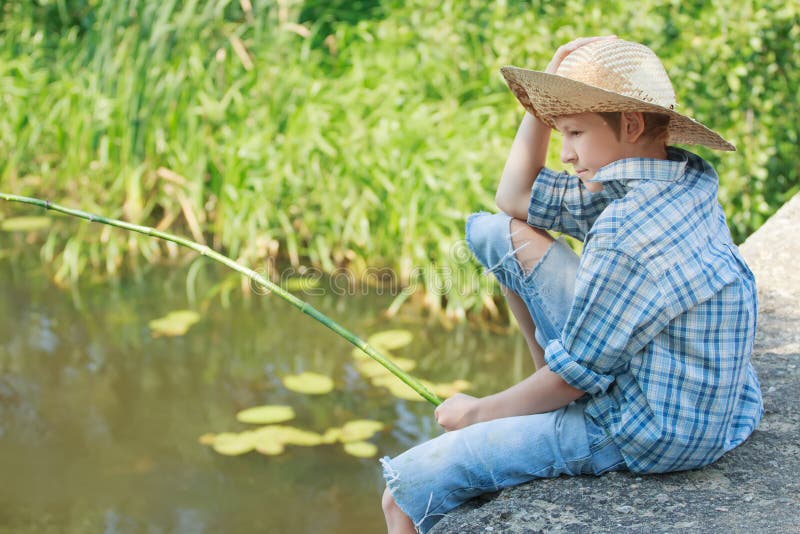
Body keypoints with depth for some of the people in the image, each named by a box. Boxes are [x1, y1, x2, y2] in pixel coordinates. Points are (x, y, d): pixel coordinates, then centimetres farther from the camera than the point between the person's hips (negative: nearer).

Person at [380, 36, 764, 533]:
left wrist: (478, 412, -4)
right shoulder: (671, 183, 2)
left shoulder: (629, 231, -28)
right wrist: (545, 104, 2)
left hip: (649, 438, -9)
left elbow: (575, 375, -19)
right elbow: (514, 197, 12)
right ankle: (552, 382, 22)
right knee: (507, 233, 8)